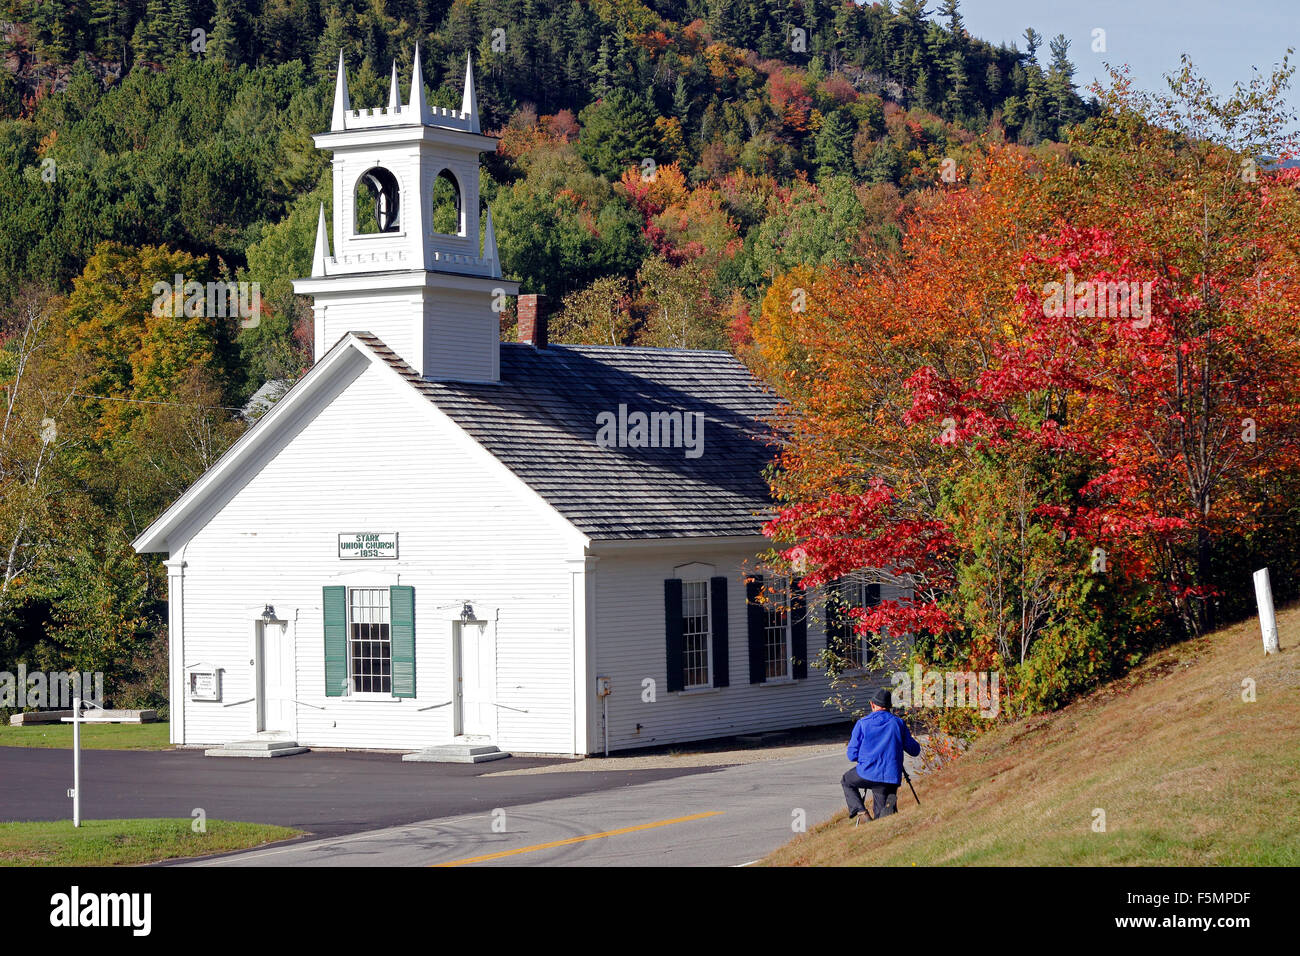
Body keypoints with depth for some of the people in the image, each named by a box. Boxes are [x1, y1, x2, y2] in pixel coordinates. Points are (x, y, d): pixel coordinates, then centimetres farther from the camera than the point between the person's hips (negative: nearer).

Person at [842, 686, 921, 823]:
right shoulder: (898, 723, 5)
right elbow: (914, 750, 12)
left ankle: (860, 811, 8)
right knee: (881, 818, 15)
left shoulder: (862, 724, 0)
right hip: (890, 777, 2)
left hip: (866, 774, -2)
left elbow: (852, 755, 2)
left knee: (846, 781, 28)